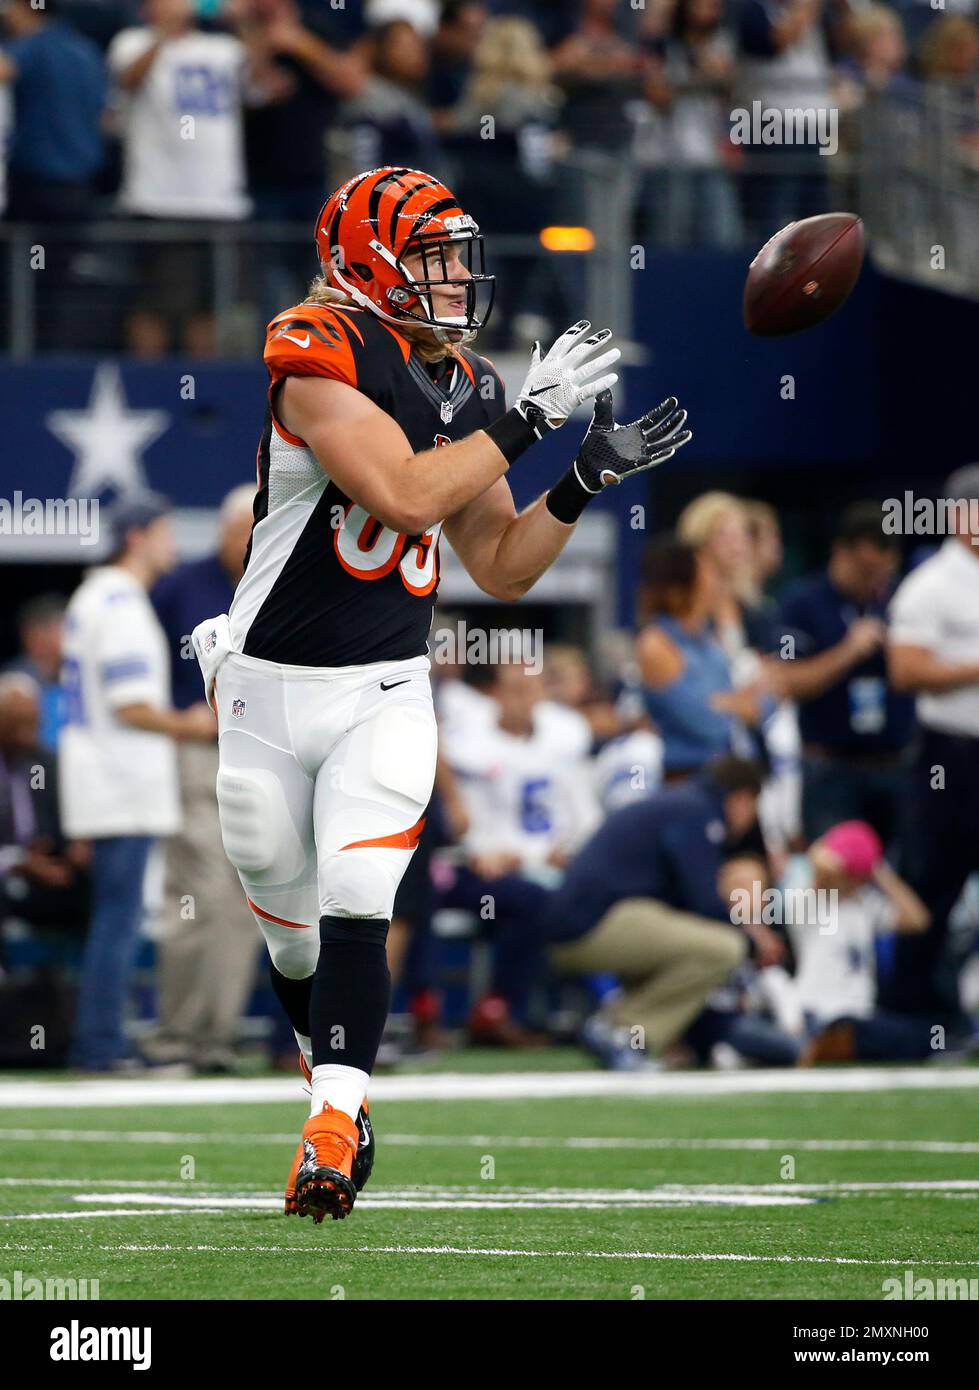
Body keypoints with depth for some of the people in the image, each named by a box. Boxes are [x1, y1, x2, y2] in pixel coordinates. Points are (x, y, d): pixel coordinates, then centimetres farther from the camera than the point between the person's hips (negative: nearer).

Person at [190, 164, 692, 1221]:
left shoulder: (464, 387, 7)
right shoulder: (321, 354, -15)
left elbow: (502, 571, 12)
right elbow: (406, 498, -27)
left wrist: (587, 479, 0)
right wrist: (525, 416, -22)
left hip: (387, 697, 3)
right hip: (271, 690, -3)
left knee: (355, 908, -17)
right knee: (293, 931, 11)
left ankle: (334, 1128, -22)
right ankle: (335, 1078, 35)